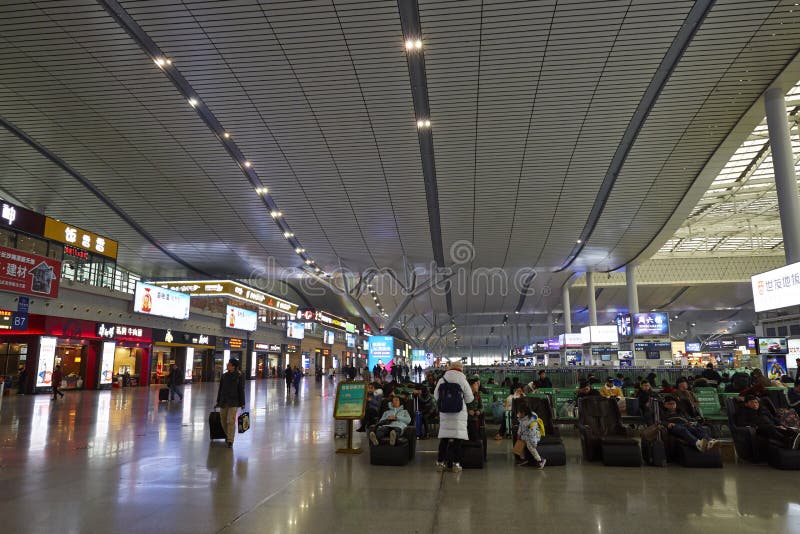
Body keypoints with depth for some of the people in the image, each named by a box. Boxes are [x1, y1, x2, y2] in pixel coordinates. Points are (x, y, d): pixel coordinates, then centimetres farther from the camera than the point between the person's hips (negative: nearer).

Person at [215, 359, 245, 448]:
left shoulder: (239, 376, -6)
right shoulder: (224, 375, 4)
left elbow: (241, 390, -4)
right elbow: (220, 389, 11)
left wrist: (242, 403, -4)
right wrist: (218, 401, 13)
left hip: (234, 402, -4)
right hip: (223, 401, 4)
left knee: (231, 421, -11)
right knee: (223, 421, 11)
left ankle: (230, 441, -3)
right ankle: (227, 435, 37)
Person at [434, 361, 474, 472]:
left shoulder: (441, 380, 0)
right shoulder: (462, 381, -7)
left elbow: (436, 396, 7)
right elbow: (469, 398, 0)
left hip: (444, 413, 3)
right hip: (459, 414, -3)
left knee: (444, 438, 10)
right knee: (457, 437, 3)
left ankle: (440, 462, 15)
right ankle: (456, 463, 5)